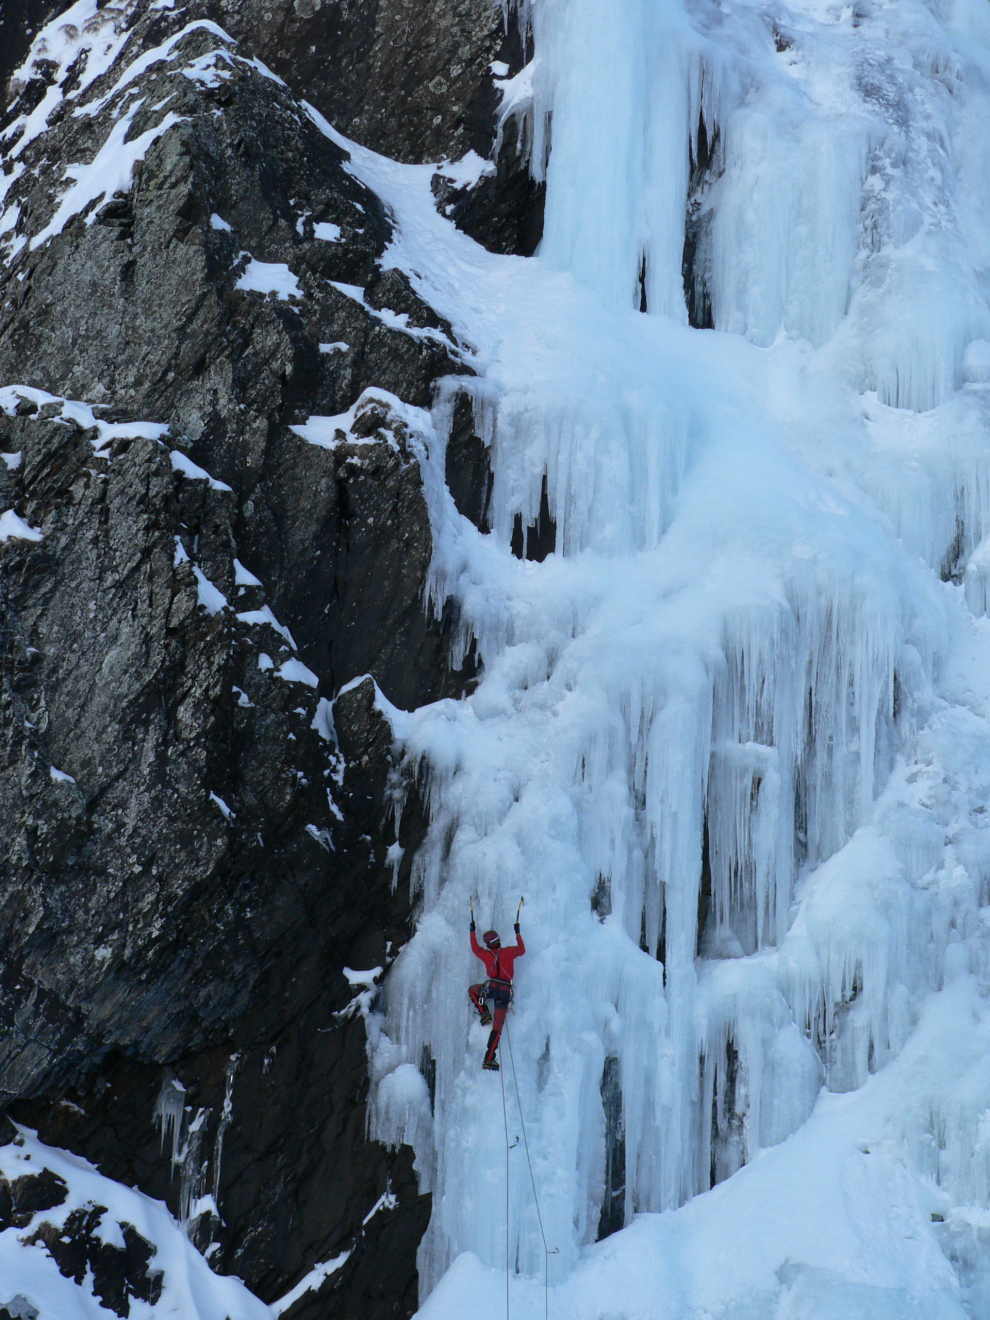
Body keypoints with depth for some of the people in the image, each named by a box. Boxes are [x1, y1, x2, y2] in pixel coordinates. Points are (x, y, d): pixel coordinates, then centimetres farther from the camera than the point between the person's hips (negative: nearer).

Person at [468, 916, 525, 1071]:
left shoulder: (486, 954, 8)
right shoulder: (509, 952, 7)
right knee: (498, 1027, 2)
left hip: (491, 987, -1)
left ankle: (484, 1013, 11)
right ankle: (489, 1059, -6)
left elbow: (475, 948, 28)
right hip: (505, 992, 1)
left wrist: (472, 931, 39)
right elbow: (522, 950, 26)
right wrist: (517, 933, 35)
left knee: (472, 990, 34)